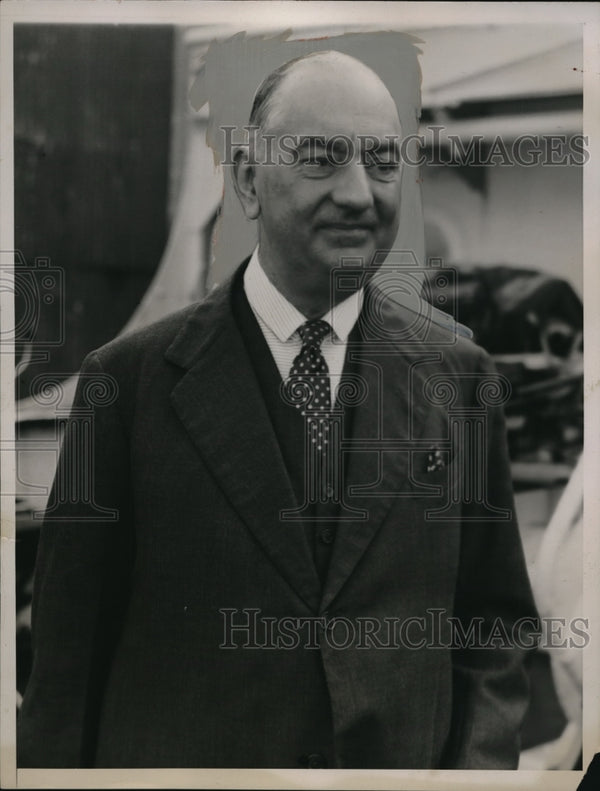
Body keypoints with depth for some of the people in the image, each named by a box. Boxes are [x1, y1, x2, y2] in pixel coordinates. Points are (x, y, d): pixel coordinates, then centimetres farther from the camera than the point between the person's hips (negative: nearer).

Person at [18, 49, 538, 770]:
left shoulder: (458, 373, -2)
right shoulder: (129, 378, -9)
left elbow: (495, 619, 3)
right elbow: (69, 642, -6)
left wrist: (481, 763, -9)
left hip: (409, 763, 3)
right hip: (173, 757, -2)